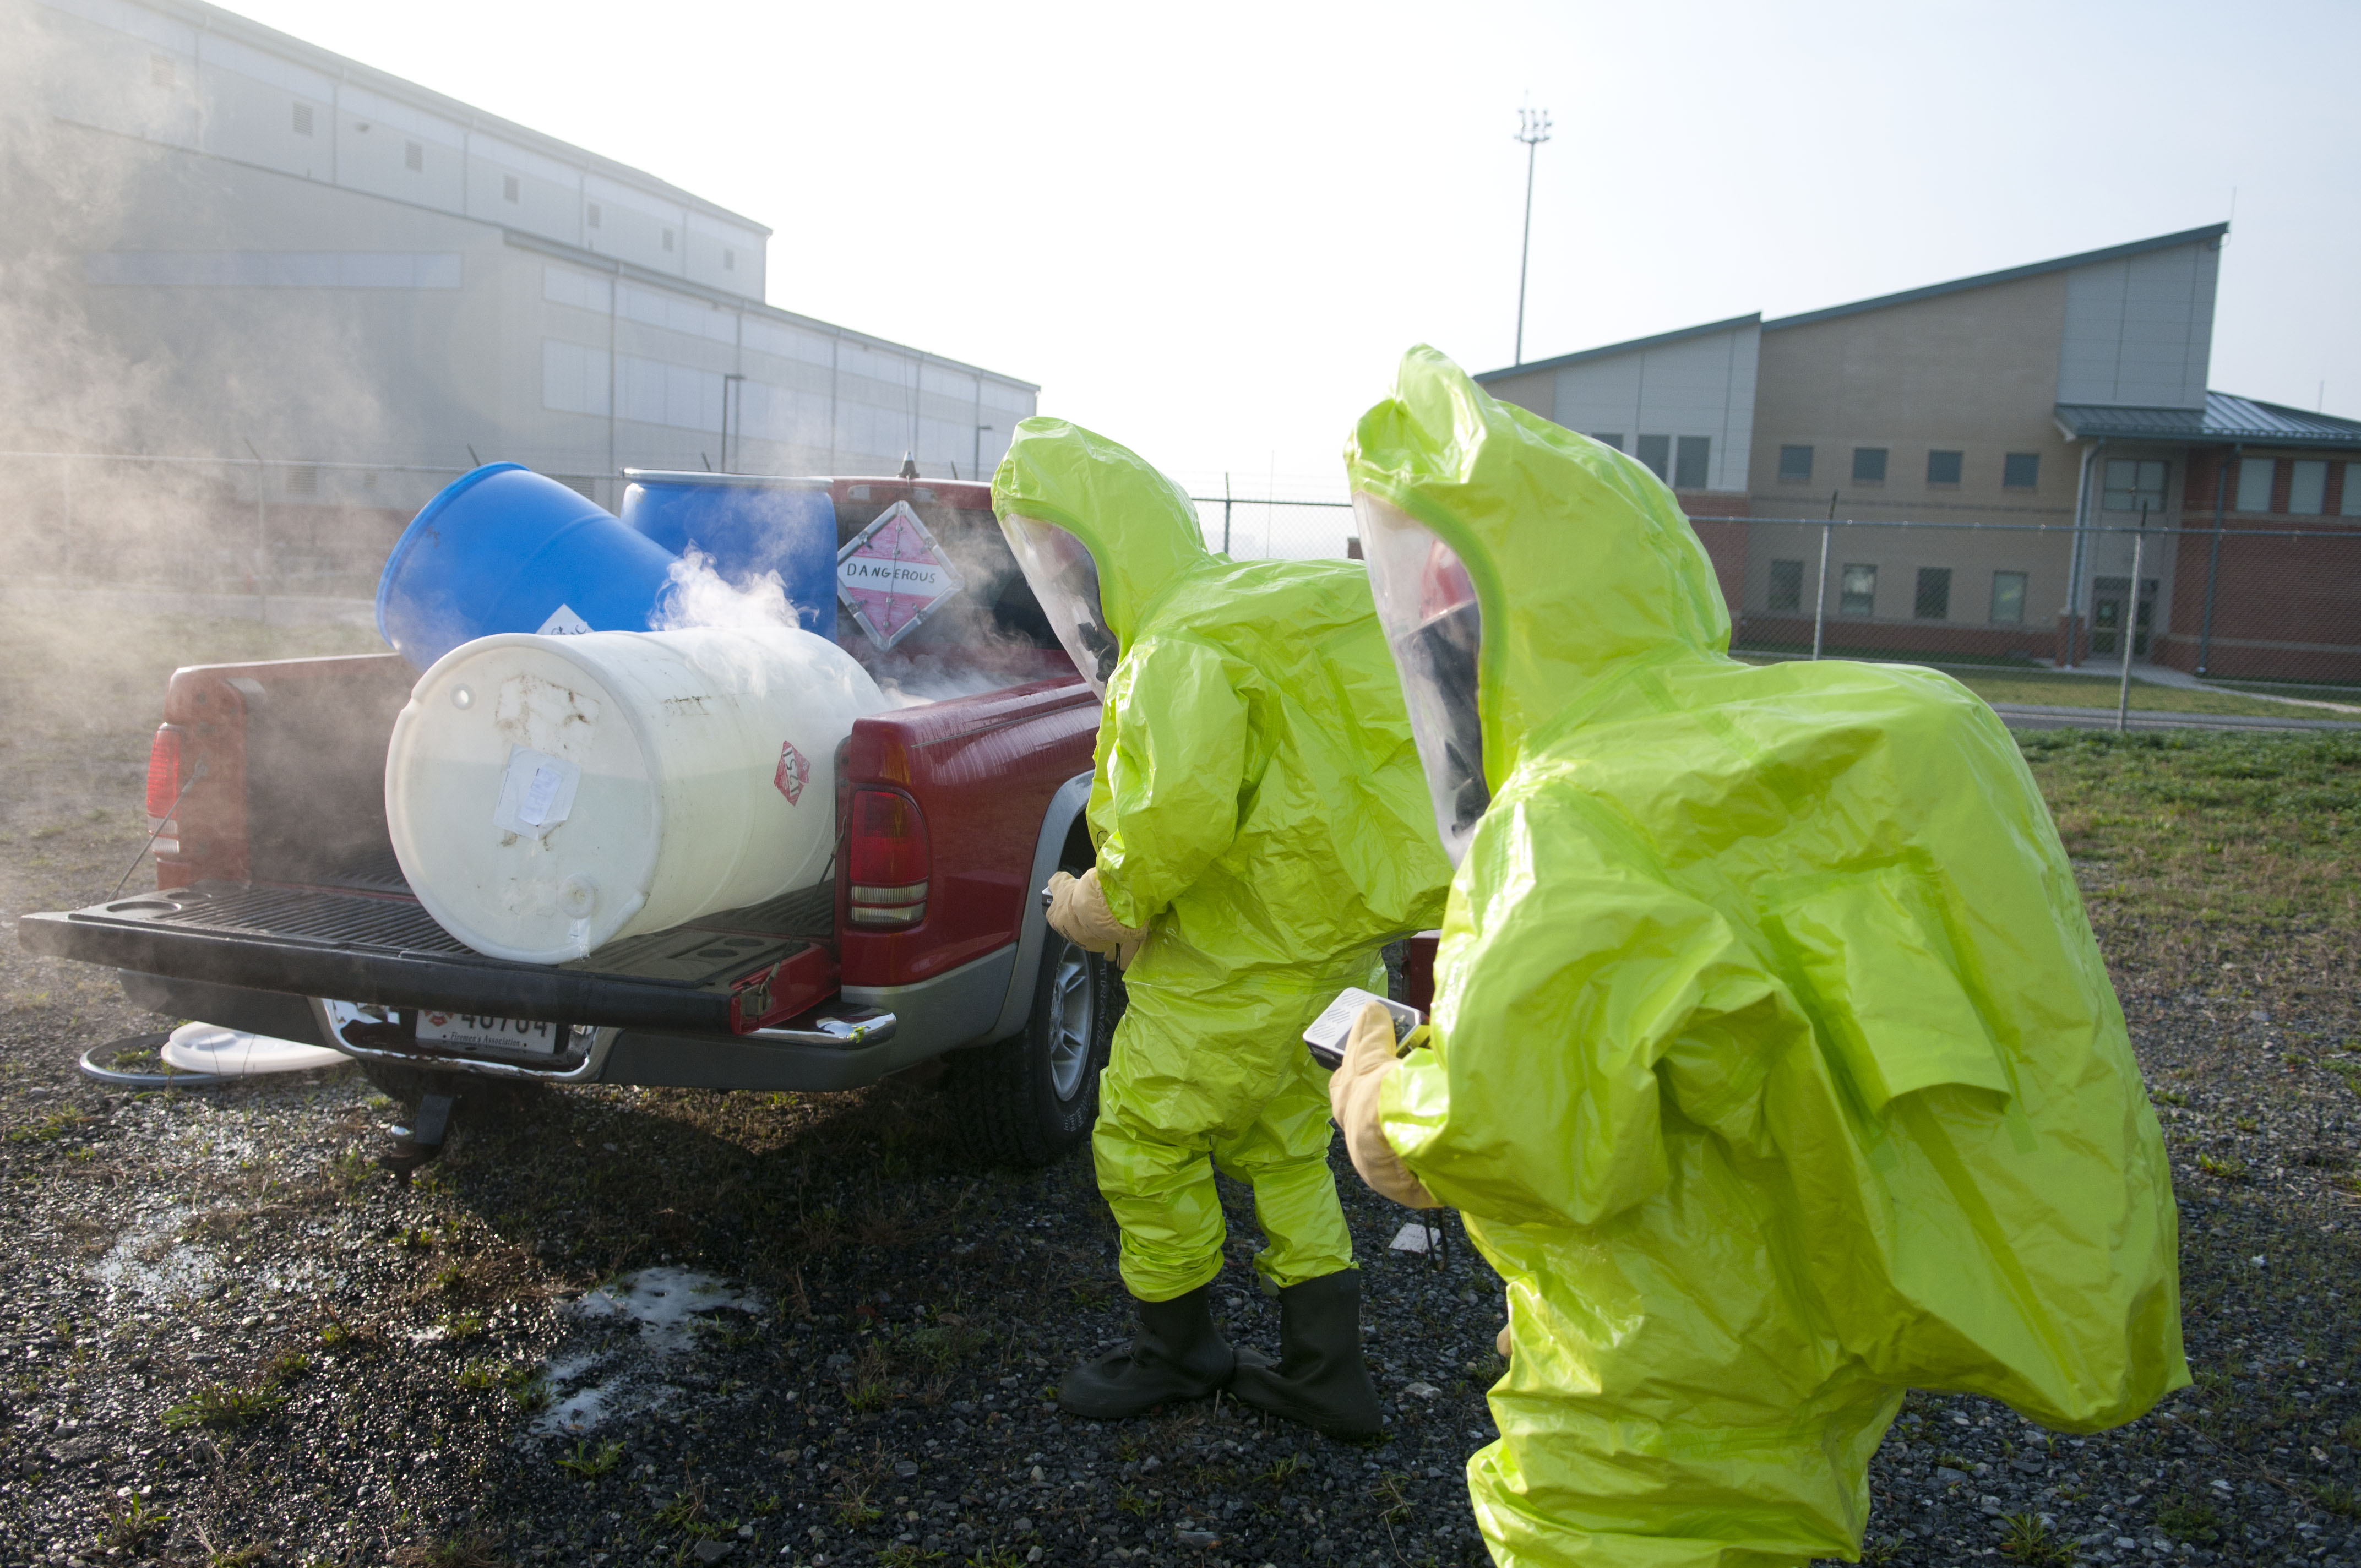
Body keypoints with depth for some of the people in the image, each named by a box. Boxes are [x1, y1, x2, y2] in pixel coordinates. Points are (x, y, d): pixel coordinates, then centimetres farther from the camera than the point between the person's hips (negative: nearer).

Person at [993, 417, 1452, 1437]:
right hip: (1301, 934, 10)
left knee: (1146, 1142, 6)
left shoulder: (1182, 648, -20)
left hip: (1237, 966, -10)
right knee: (1279, 1144, 20)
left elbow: (1180, 810, -33)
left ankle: (1178, 1347, 27)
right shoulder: (1212, 616, 14)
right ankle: (1326, 1374, 30)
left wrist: (1100, 906, -15)